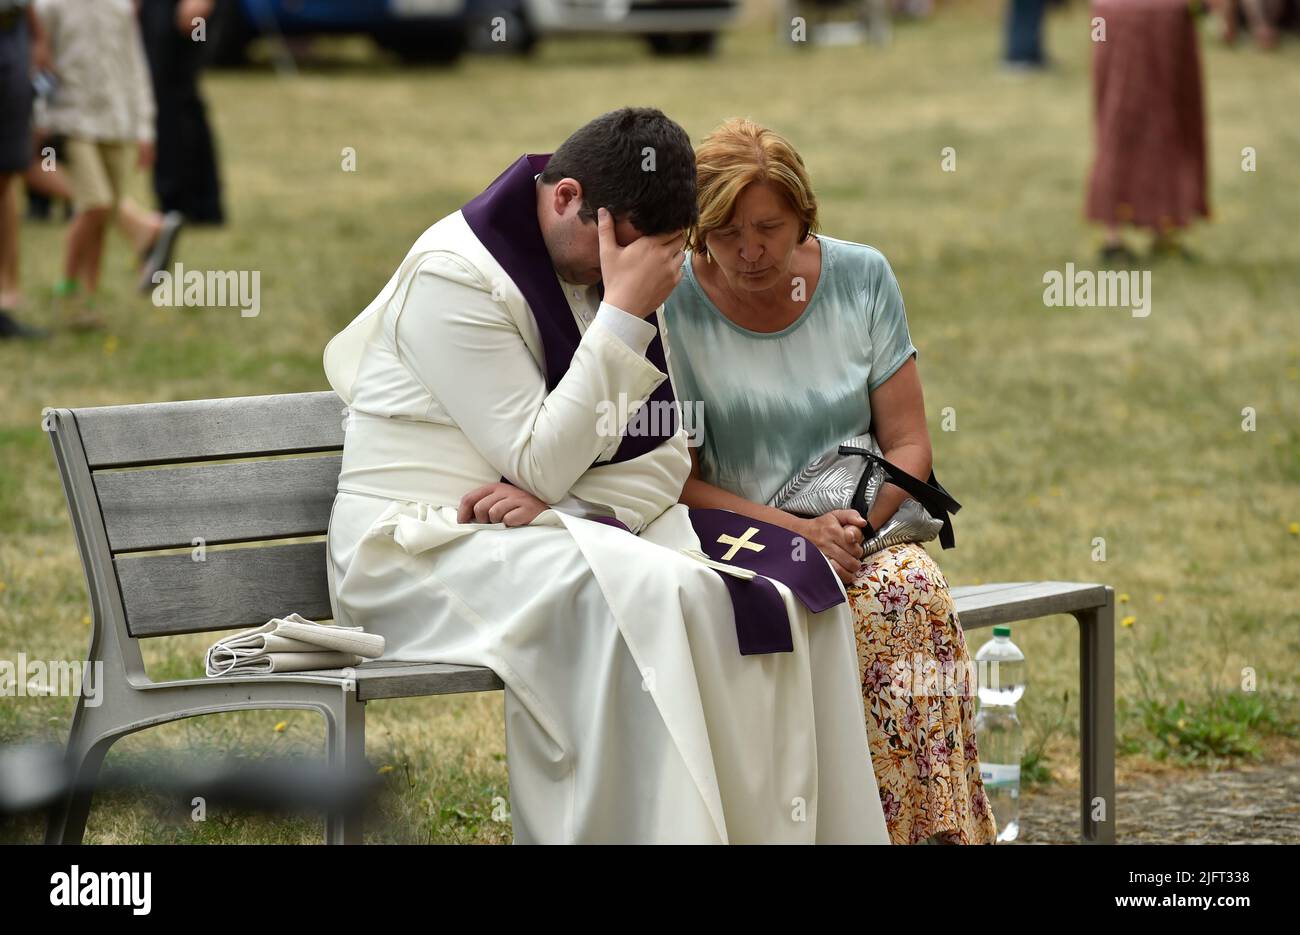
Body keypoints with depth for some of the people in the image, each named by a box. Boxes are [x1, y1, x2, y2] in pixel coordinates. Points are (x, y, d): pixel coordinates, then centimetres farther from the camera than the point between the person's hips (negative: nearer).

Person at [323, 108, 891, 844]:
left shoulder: (616, 267, 8)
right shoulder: (456, 275, -15)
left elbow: (664, 458, 5)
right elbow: (542, 469, -19)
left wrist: (560, 501, -16)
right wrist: (625, 314, -23)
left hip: (558, 532, 7)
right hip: (418, 551, -7)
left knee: (791, 585, -11)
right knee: (652, 598, -34)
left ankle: (815, 827, -9)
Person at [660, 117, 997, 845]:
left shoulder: (862, 279, 6)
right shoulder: (673, 307, -3)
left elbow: (909, 446, 7)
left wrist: (858, 522, -13)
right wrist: (797, 532, -18)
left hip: (864, 535, 3)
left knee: (912, 592, -32)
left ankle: (940, 831, -30)